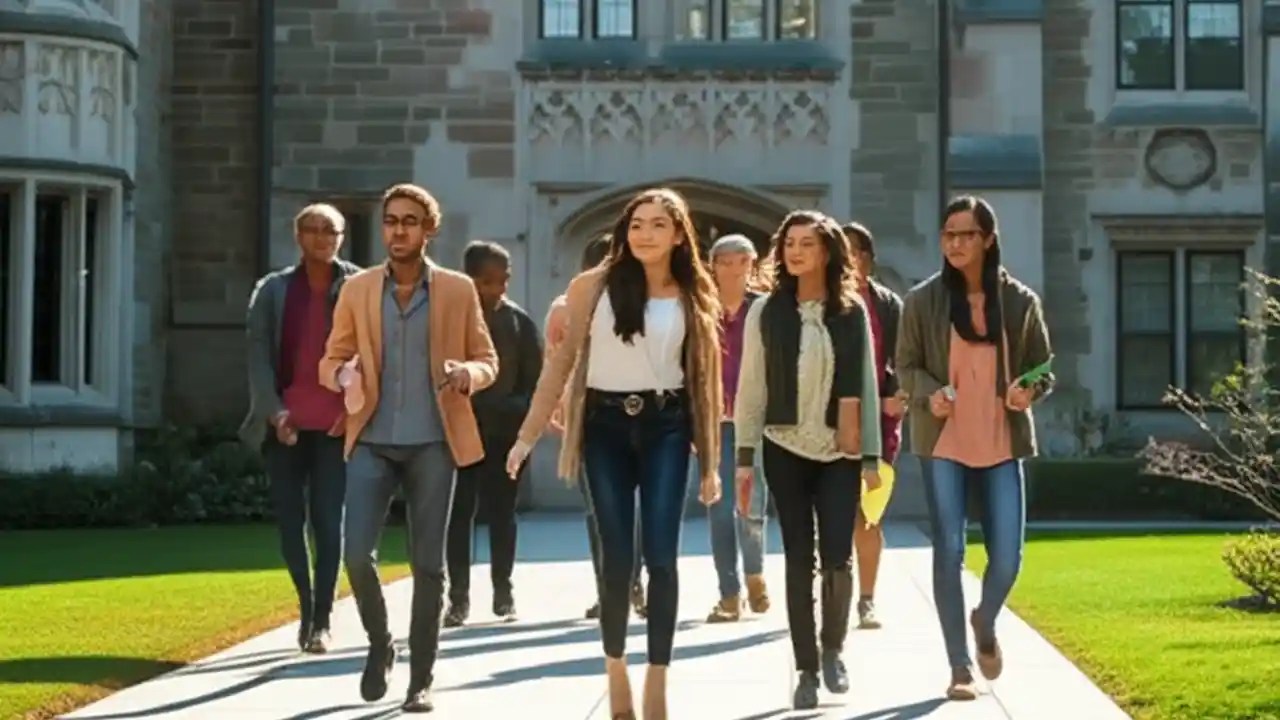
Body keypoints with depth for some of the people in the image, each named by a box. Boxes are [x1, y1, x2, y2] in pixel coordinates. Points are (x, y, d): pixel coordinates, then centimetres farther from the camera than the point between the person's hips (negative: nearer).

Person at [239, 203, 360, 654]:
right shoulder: (273, 290, 9)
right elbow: (258, 353, 3)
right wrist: (273, 410, -10)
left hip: (335, 423, -2)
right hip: (284, 422, 2)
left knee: (327, 519, -4)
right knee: (289, 519, 5)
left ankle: (321, 620, 1)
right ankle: (307, 610, 21)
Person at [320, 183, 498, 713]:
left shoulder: (458, 290, 3)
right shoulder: (357, 289, 6)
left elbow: (487, 360, 7)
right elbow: (331, 359, 10)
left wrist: (468, 374, -17)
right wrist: (344, 375, -15)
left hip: (432, 443, -1)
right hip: (372, 442, 1)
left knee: (428, 565, 2)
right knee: (357, 553, -10)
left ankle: (420, 681, 11)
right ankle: (379, 644, 18)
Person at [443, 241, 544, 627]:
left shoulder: (518, 321, 1)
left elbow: (534, 377, 2)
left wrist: (519, 412, -12)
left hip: (505, 431, 1)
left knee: (502, 512, 7)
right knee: (459, 512, 1)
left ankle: (503, 592, 15)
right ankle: (459, 596, 5)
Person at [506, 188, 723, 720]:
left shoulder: (694, 298, 5)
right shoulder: (594, 287, 0)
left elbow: (706, 377, 7)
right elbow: (561, 362, 1)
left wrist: (711, 461, 5)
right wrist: (528, 436, -3)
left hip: (665, 426, 1)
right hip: (607, 425, -1)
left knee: (661, 557, -5)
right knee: (616, 557, 4)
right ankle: (616, 671, 24)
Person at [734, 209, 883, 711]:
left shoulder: (852, 312, 1)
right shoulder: (766, 312, 0)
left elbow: (866, 386, 3)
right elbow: (751, 387, 1)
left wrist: (871, 457, 1)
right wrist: (744, 458, -2)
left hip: (839, 452, 0)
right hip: (786, 450, 0)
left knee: (837, 557, -7)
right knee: (799, 560, 1)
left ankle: (834, 650, 19)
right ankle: (807, 669, 9)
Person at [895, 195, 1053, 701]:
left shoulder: (1020, 302, 2)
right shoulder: (923, 300, -1)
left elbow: (1043, 368, 9)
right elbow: (906, 365, 4)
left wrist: (1030, 391, -13)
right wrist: (929, 393, -16)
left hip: (1002, 444, 1)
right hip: (943, 442, -1)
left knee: (1007, 557, -1)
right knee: (949, 553, -3)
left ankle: (985, 623, 33)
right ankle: (960, 666, 8)